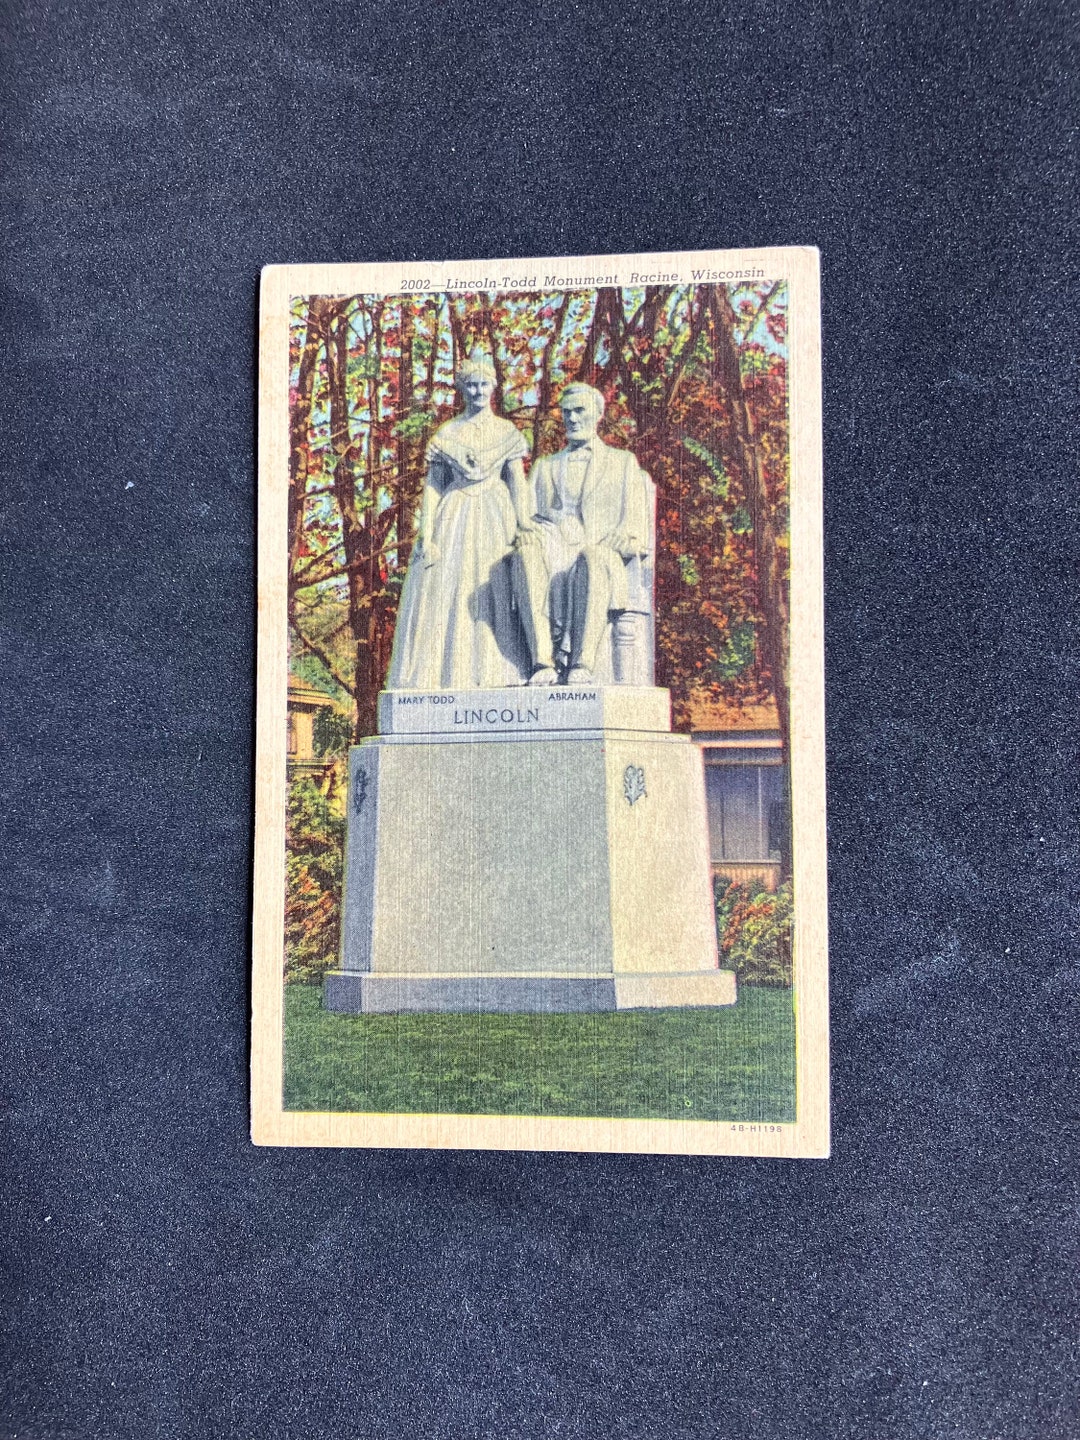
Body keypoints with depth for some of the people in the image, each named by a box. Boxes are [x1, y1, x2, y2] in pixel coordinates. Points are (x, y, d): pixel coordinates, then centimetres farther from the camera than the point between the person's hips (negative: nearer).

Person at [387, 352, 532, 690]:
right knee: (446, 599, -5)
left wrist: (523, 531, -7)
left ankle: (495, 679, -4)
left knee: (495, 597, -5)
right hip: (453, 521, 0)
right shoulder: (446, 433, 8)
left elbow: (518, 484, 6)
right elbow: (432, 486, 5)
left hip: (495, 522, 0)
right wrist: (426, 537, -6)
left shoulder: (507, 432, 9)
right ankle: (448, 678, -4)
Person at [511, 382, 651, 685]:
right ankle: (543, 661, -42)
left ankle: (582, 665, -44)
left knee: (594, 557, -40)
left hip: (602, 556, -2)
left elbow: (635, 522, 11)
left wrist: (626, 538, -11)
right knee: (527, 554, -36)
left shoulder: (623, 462, 23)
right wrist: (525, 530, -6)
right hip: (553, 553, 2)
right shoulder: (544, 466, 30)